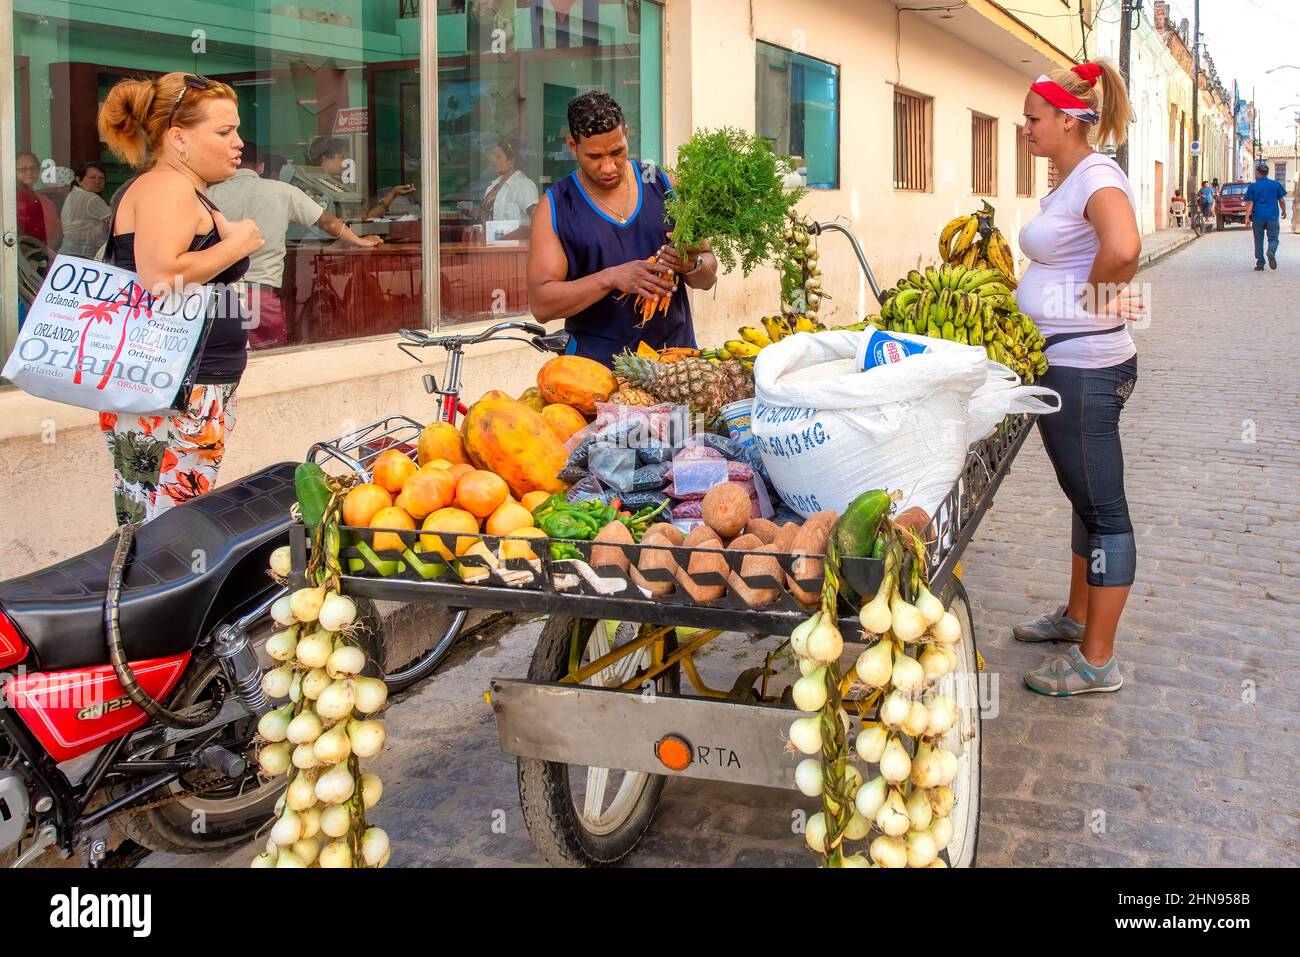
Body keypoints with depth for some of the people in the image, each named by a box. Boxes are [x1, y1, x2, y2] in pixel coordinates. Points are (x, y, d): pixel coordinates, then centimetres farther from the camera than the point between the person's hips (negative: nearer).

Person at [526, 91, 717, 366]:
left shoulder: (664, 186, 9)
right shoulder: (554, 207, 2)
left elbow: (708, 279, 15)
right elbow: (541, 304, -6)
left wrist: (693, 265, -8)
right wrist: (611, 278, -18)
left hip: (675, 353, 2)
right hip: (598, 363, -2)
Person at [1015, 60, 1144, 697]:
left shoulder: (1097, 177, -17)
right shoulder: (1071, 180, 13)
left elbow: (1123, 246, -37)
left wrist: (1098, 299, -21)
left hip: (1084, 367, -10)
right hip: (1065, 362, 10)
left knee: (1102, 509, -2)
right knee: (1086, 500, 21)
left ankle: (1098, 661, 8)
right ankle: (1077, 616, 36)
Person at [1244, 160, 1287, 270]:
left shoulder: (1252, 186, 0)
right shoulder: (1276, 184, 3)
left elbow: (1249, 203, -5)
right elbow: (1281, 200, 8)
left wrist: (1247, 217, -6)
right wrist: (1284, 211, 23)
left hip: (1258, 217, 0)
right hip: (1273, 217, 0)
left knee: (1259, 241, 9)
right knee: (1273, 239, 7)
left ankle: (1260, 264, 9)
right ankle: (1271, 252, -25)